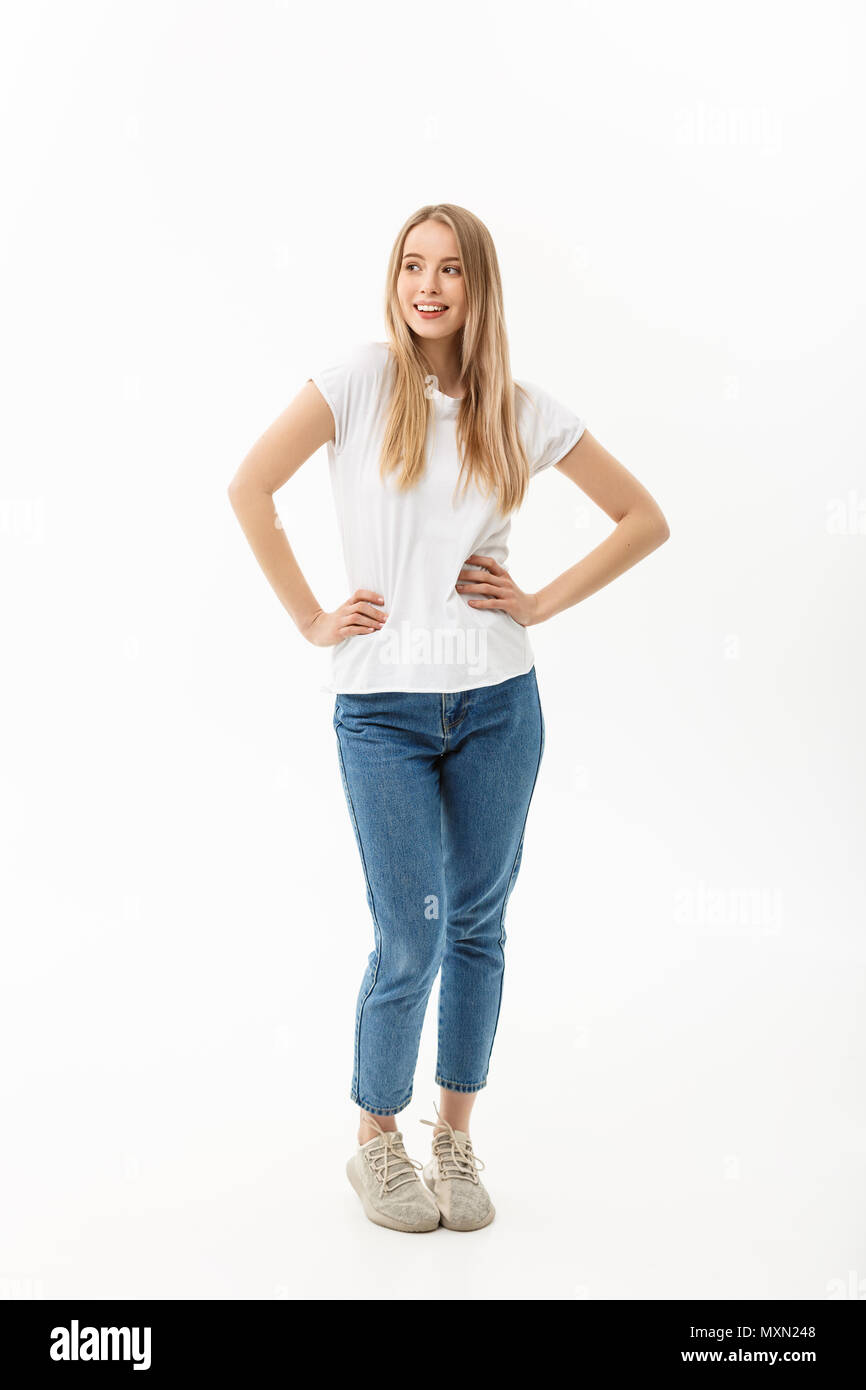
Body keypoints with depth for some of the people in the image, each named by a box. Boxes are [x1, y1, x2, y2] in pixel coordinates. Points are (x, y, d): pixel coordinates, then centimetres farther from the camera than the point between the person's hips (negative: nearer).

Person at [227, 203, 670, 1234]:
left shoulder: (523, 411, 4)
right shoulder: (360, 380, -2)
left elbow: (644, 518, 9)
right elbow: (249, 489, -4)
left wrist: (541, 602, 0)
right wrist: (310, 619, -6)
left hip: (498, 703, 3)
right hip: (382, 708, -2)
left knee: (477, 927, 11)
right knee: (410, 943, -3)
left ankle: (455, 1137, 29)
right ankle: (376, 1140, 21)